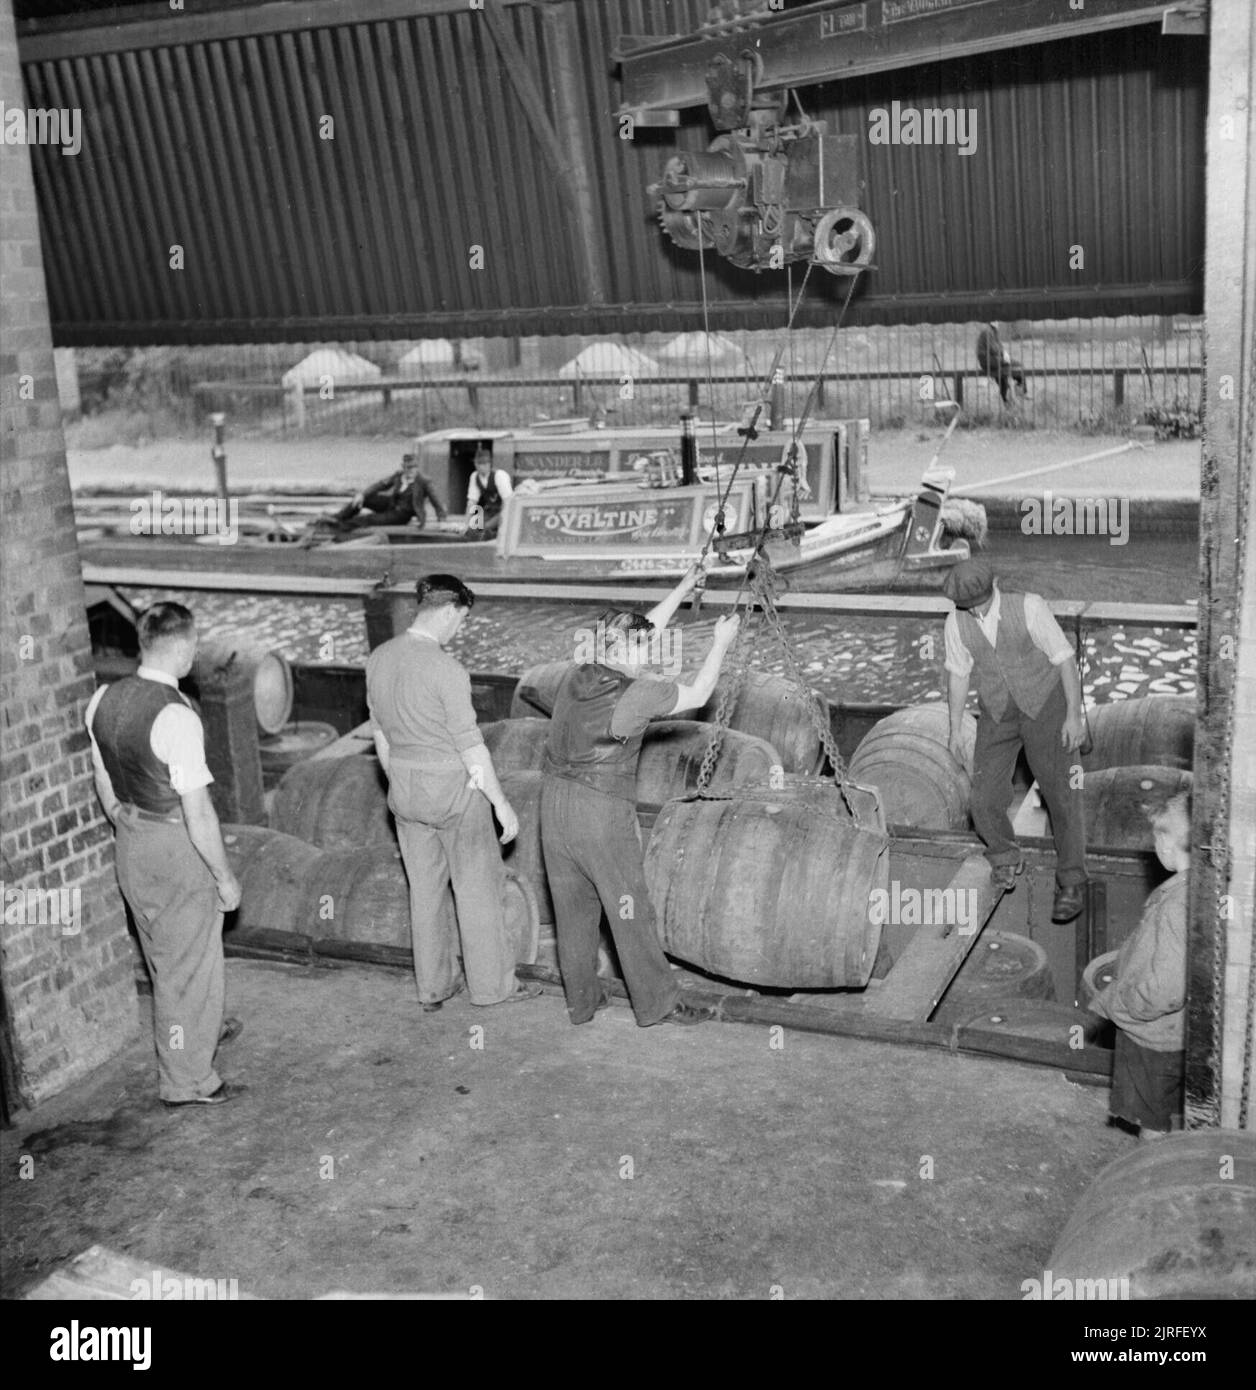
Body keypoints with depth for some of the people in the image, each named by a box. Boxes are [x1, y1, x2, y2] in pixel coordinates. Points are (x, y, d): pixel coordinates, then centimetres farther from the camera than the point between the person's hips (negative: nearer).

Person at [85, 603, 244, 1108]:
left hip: (132, 844, 8)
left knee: (162, 953, 26)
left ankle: (199, 1029, 50)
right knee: (189, 962, 9)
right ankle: (186, 1081, 23)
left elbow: (105, 786, 9)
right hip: (179, 847, -8)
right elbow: (197, 812, -24)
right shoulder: (176, 717, -28)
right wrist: (225, 877, -13)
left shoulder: (104, 700, -4)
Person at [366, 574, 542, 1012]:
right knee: (478, 886, 8)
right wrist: (502, 804, -10)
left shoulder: (378, 659, -1)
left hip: (405, 791, 6)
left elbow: (379, 733, 9)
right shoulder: (447, 670, -22)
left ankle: (433, 985, 24)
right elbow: (470, 745, -18)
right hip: (454, 791, -6)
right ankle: (492, 984, 18)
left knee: (424, 888, 16)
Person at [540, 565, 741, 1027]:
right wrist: (721, 643, 12)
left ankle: (581, 1000, 25)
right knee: (630, 913, 5)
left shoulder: (575, 679, 5)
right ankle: (657, 1004, 16)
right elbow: (698, 695, -1)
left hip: (556, 803, 7)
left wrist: (688, 583, 22)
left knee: (572, 908, 15)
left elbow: (646, 627, 16)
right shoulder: (635, 694, -15)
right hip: (603, 814, -6)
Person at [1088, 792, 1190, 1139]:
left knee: (1153, 1127, 12)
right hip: (1180, 1032, 8)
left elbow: (1166, 991, -32)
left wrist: (1113, 1003, -17)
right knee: (1175, 1116, 24)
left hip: (1155, 1036, -8)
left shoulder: (1177, 904, -34)